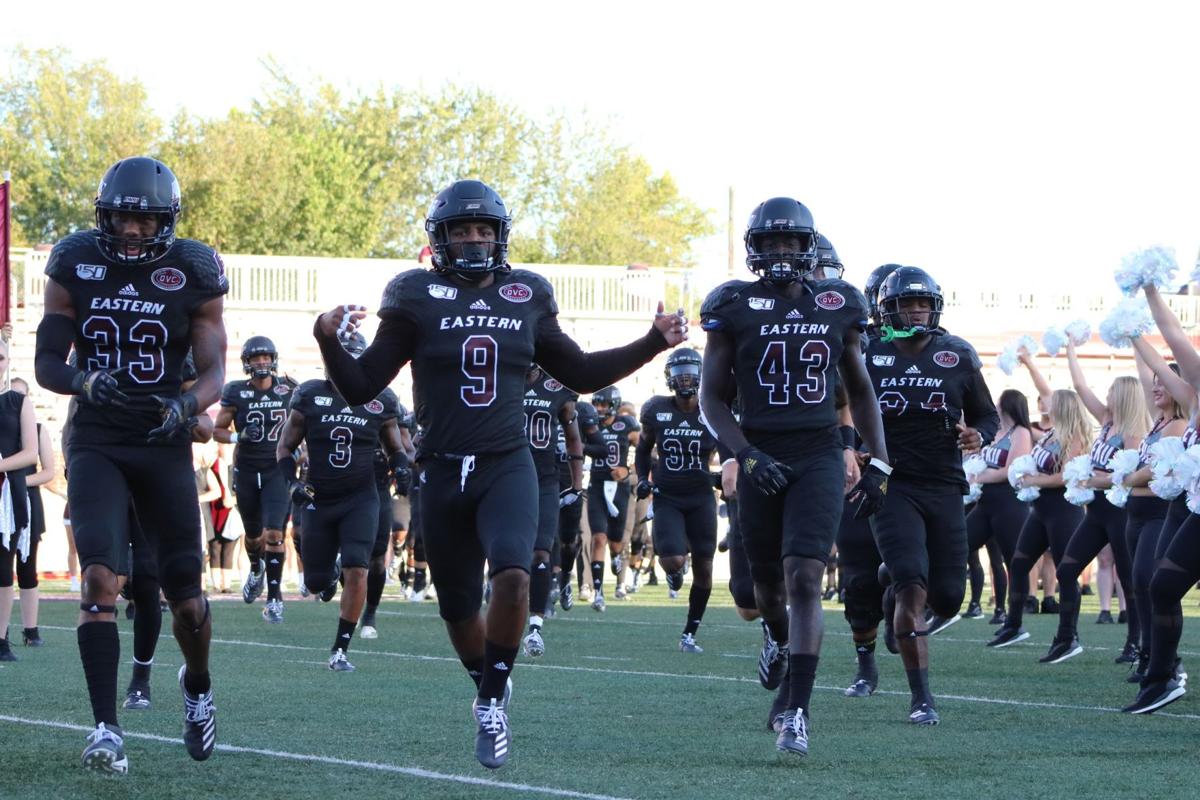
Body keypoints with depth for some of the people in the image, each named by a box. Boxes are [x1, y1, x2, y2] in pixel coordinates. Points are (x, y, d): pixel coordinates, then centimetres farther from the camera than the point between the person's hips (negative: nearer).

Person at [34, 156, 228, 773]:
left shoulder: (193, 274, -4)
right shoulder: (74, 267, -2)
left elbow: (213, 370, -1)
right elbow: (47, 362, 1)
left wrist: (185, 405, -23)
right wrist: (85, 382, -21)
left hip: (164, 445, 0)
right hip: (96, 444, 0)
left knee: (185, 597, 5)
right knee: (99, 577, -18)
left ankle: (197, 686, 37)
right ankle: (105, 729, -16)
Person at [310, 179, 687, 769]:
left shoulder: (526, 299, 6)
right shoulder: (417, 300, 0)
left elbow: (581, 374, 18)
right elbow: (361, 389, 0)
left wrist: (653, 343, 12)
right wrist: (329, 343, -18)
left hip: (507, 467, 0)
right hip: (443, 473, 0)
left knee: (511, 573, -27)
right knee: (458, 608, 11)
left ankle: (491, 704, -12)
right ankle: (490, 690, 40)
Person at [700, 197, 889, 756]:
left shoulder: (837, 307, 6)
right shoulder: (734, 309, -1)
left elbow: (860, 391, 17)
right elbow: (712, 398, 0)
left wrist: (879, 464, 12)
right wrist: (748, 456, -14)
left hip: (819, 458, 0)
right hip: (761, 459, 0)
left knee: (804, 580, -15)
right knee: (767, 580, 15)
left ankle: (797, 714, -17)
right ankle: (778, 638, 52)